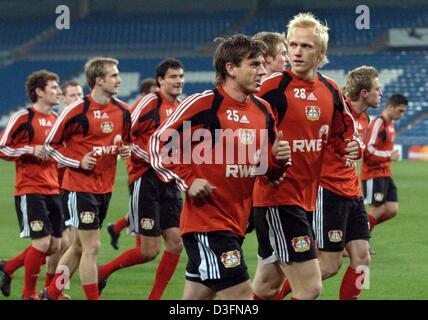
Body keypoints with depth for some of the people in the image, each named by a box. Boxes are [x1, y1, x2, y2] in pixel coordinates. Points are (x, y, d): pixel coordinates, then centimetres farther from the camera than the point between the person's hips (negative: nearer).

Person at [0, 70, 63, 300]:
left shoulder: (56, 119, 13)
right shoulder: (22, 118, -9)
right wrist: (31, 150, -19)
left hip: (52, 191, 8)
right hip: (30, 191, -8)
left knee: (55, 245, 6)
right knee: (42, 242, -12)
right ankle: (29, 294, 5)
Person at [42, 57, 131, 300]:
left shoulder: (123, 111, 4)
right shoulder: (77, 110, -14)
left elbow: (126, 141, 21)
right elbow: (51, 144, -6)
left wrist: (126, 150, -2)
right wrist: (78, 162, -16)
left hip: (105, 187, 7)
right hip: (80, 187, -7)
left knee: (80, 246, 15)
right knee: (92, 247, -8)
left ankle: (51, 293, 28)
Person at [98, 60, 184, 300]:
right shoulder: (150, 102, -9)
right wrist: (151, 158, -19)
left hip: (169, 182, 7)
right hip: (146, 179, -7)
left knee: (175, 242, -1)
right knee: (149, 251, -6)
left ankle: (155, 298, 10)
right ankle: (102, 272, 16)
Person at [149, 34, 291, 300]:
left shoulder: (263, 110, 10)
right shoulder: (202, 104, -11)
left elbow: (269, 171, 19)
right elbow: (159, 143, -5)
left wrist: (278, 160, -3)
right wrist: (187, 181, -13)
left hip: (237, 223, 7)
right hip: (206, 220, -7)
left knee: (195, 297, 11)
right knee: (241, 294, -13)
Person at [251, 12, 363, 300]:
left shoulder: (330, 90, 7)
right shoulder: (273, 87, -12)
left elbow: (343, 133, 21)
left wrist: (352, 146, 0)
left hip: (307, 199, 7)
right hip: (277, 197, -7)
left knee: (267, 288, 16)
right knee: (310, 288, -13)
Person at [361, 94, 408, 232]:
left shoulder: (389, 124, 14)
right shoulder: (378, 123, -15)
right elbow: (368, 150, -21)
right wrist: (389, 156, -19)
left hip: (385, 173, 9)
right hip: (373, 174, -9)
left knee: (392, 211, 2)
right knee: (377, 211, -6)